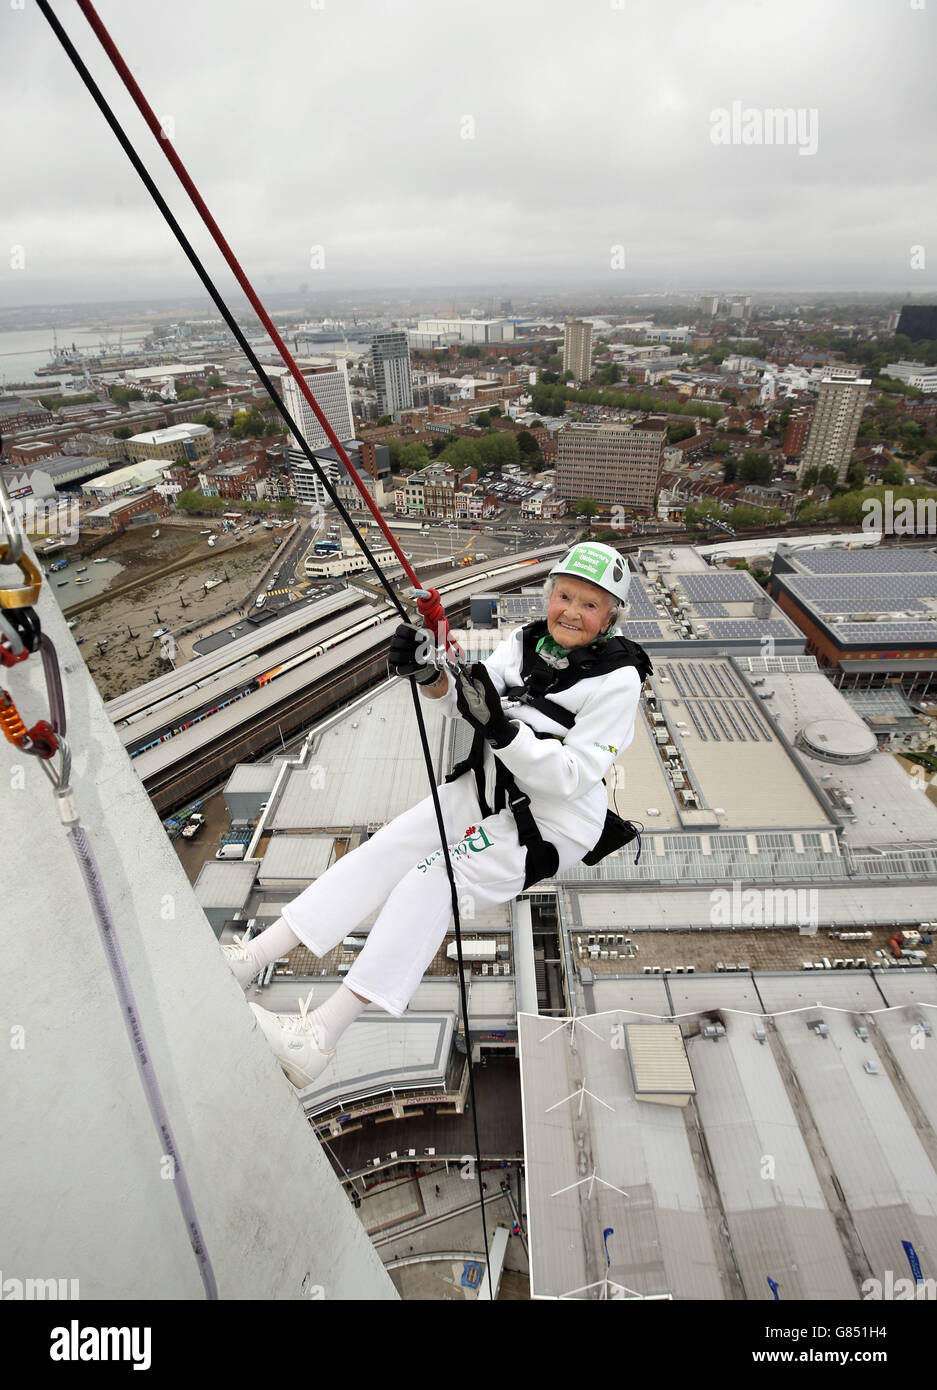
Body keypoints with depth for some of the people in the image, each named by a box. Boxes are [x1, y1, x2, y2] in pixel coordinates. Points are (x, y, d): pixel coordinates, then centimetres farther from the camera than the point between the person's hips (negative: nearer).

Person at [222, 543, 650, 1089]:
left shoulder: (617, 679, -15)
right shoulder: (529, 640, 2)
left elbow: (567, 778, -22)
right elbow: (465, 700, -5)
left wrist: (500, 727, -34)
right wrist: (430, 673, -26)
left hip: (553, 823, -6)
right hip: (489, 789, 6)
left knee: (432, 879, -20)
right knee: (387, 848, -8)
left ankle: (323, 1034, -17)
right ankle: (251, 957, -4)